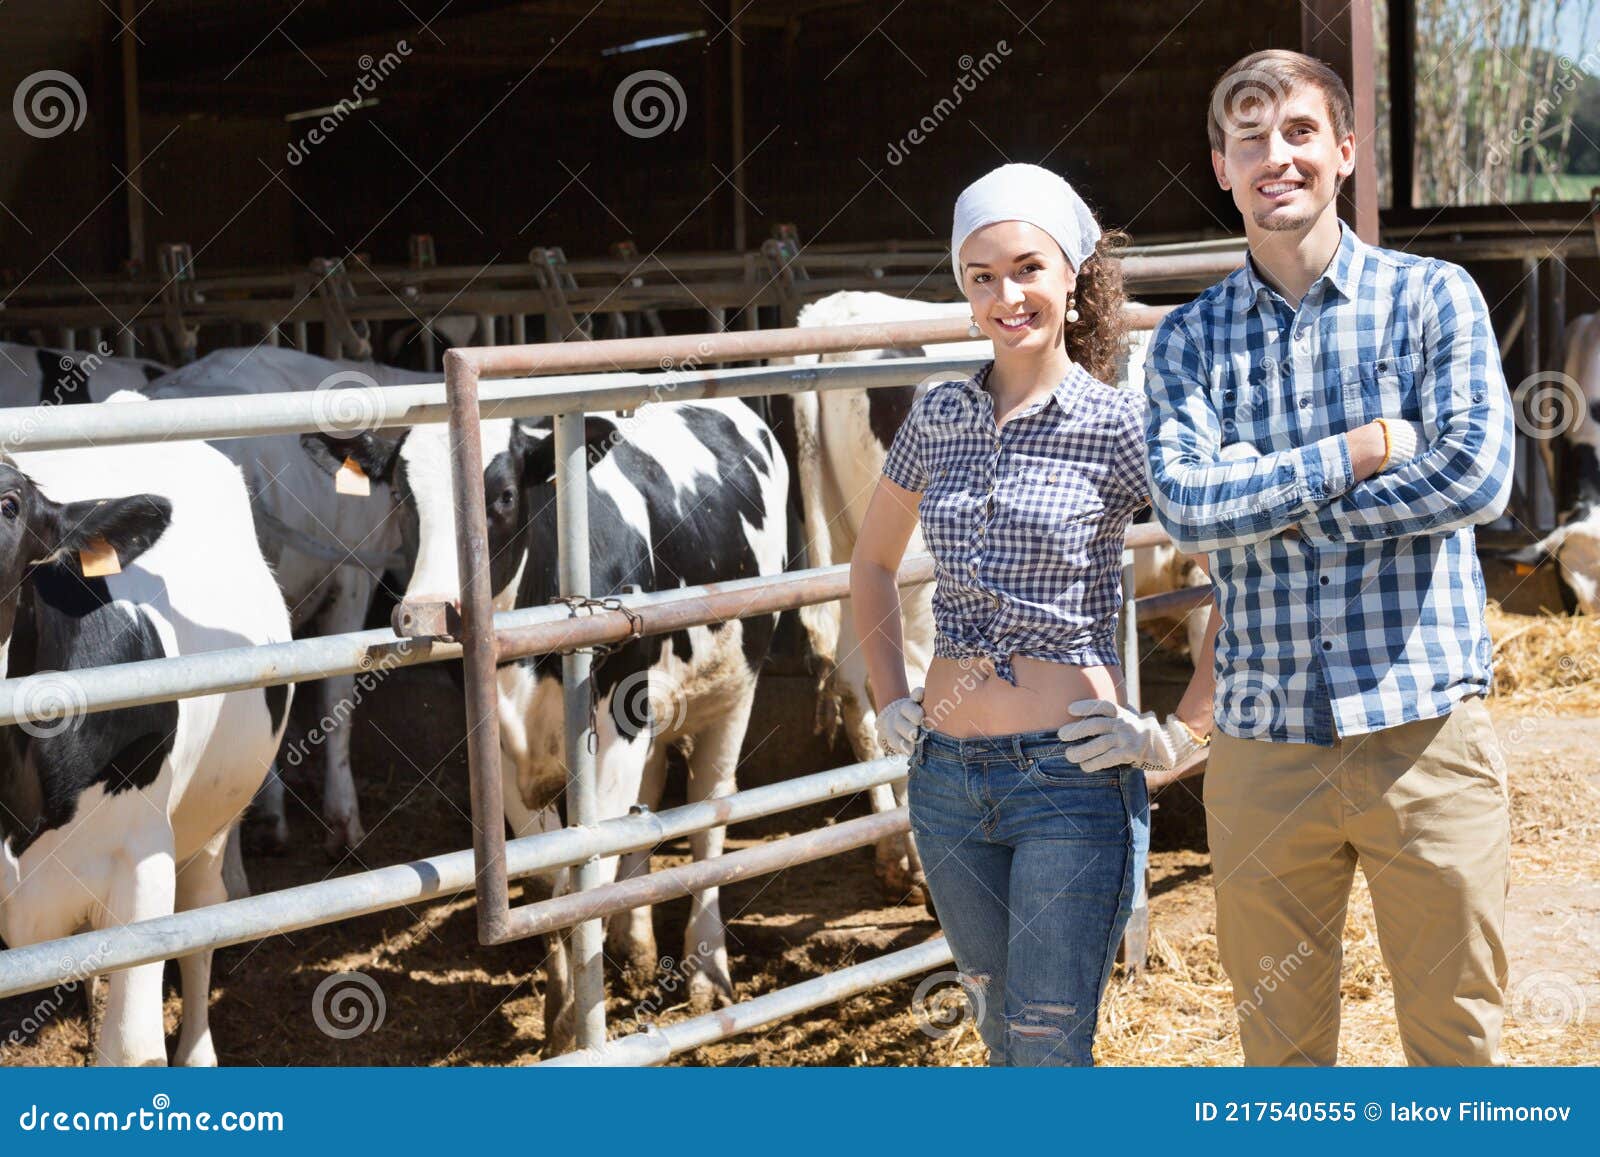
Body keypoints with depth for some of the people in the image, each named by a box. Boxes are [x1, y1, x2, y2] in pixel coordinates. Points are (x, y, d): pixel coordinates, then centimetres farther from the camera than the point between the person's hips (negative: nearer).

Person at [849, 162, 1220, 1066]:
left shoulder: (1119, 426, -8)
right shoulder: (939, 419, 6)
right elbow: (874, 561, 23)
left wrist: (1184, 733, -8)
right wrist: (892, 701, 15)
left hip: (1073, 777, -5)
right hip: (946, 777, 5)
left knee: (1048, 1048, -2)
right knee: (1001, 1033, 16)